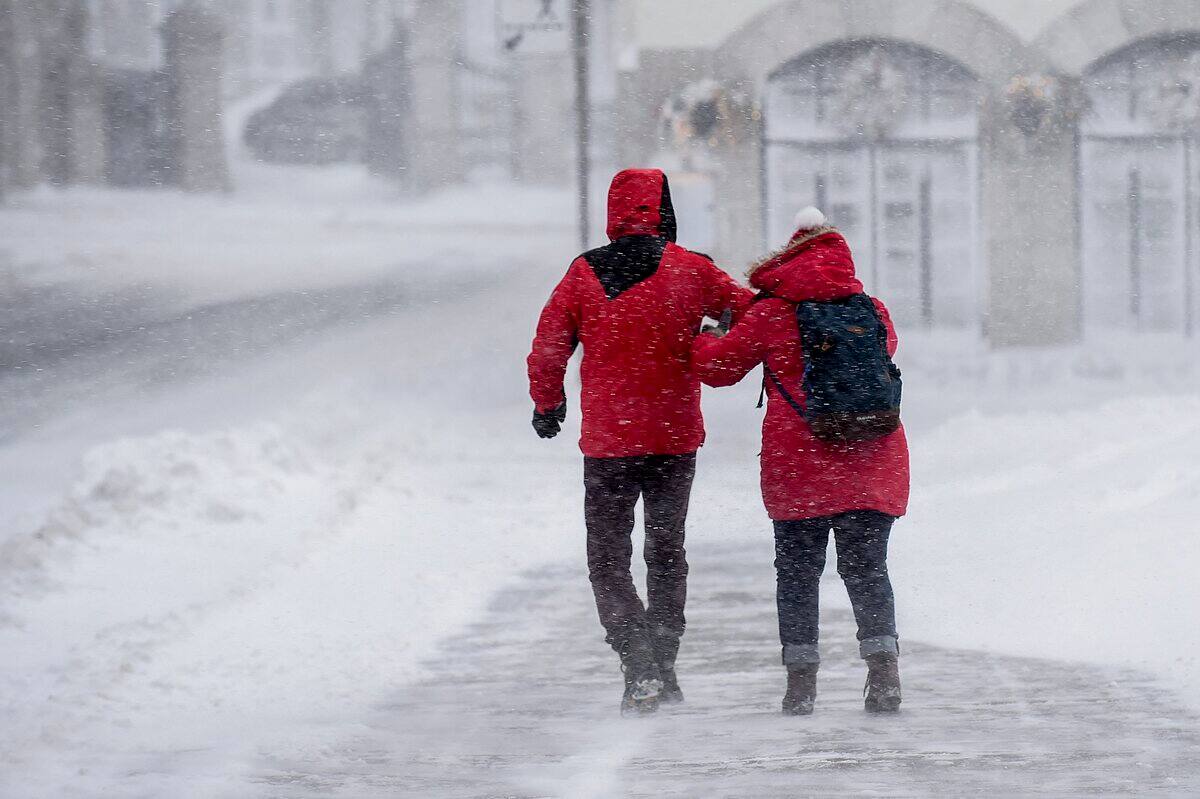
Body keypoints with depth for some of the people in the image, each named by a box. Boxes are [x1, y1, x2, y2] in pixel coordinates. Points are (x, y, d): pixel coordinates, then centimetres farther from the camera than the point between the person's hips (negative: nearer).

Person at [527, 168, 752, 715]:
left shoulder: (583, 274, -3)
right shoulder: (690, 270, -3)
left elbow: (547, 351, -1)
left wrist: (547, 405, 16)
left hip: (607, 443, -1)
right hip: (675, 440, 1)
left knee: (607, 558, 4)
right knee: (667, 552, 18)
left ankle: (639, 668, -13)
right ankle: (663, 666, 19)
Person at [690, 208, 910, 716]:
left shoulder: (771, 313, -2)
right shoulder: (873, 311, 6)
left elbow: (720, 366, 7)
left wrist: (697, 343, 29)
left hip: (797, 461, -2)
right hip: (871, 464, 2)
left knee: (797, 571, 7)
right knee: (866, 568, 8)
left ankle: (801, 682, 3)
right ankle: (883, 672, -6)